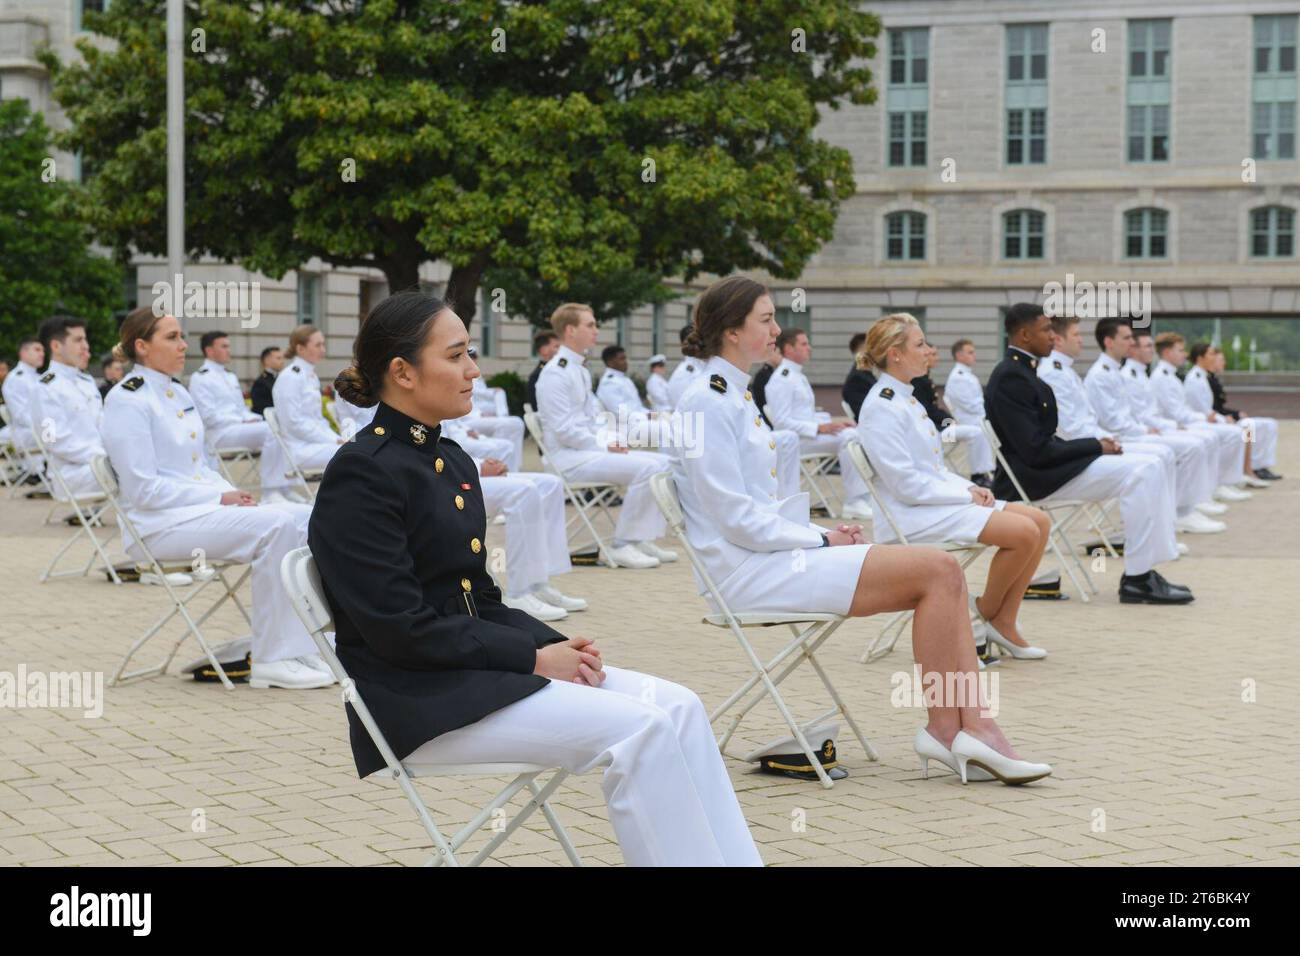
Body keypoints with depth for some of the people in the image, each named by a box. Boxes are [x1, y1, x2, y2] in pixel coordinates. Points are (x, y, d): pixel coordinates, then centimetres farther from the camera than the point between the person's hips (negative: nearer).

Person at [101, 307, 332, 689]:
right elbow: (144, 489, -16)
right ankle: (271, 660, -21)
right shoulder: (128, 401, -10)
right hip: (158, 525, -8)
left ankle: (300, 647, -14)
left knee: (304, 518, -11)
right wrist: (220, 498, -17)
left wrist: (232, 494, 1)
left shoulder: (177, 393, 16)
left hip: (200, 507, 8)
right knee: (275, 525, -27)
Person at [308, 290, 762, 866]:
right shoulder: (361, 475, -13)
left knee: (677, 707, -8)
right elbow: (403, 629, -18)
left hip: (478, 664, 9)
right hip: (419, 699, -9)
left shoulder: (453, 462, 14)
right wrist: (533, 657, -15)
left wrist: (553, 645, -1)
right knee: (637, 730, -22)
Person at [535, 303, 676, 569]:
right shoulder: (555, 373, -14)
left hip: (590, 448, 10)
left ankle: (643, 539, 0)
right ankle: (622, 545, -15)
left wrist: (611, 439, 3)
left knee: (661, 463, 0)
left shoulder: (581, 370, 17)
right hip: (571, 458, -10)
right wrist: (605, 446, -15)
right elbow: (564, 430, -19)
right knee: (645, 468, -24)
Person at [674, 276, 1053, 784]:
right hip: (749, 571, -10)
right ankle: (947, 727, -7)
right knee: (937, 571, -16)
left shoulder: (733, 396, 18)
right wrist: (822, 541, -10)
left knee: (943, 572, -5)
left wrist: (824, 535, 7)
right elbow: (736, 519, -17)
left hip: (771, 556, 10)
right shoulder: (708, 404, -12)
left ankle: (970, 724, -13)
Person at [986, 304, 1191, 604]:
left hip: (1045, 466, 10)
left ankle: (1145, 570, -3)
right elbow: (1036, 451, -22)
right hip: (1034, 478, -10)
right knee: (1135, 475, -19)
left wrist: (1096, 445, 1)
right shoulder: (1010, 378, -17)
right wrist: (1096, 446, -12)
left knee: (1151, 467, 2)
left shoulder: (1022, 371, 15)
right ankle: (1136, 579, -15)